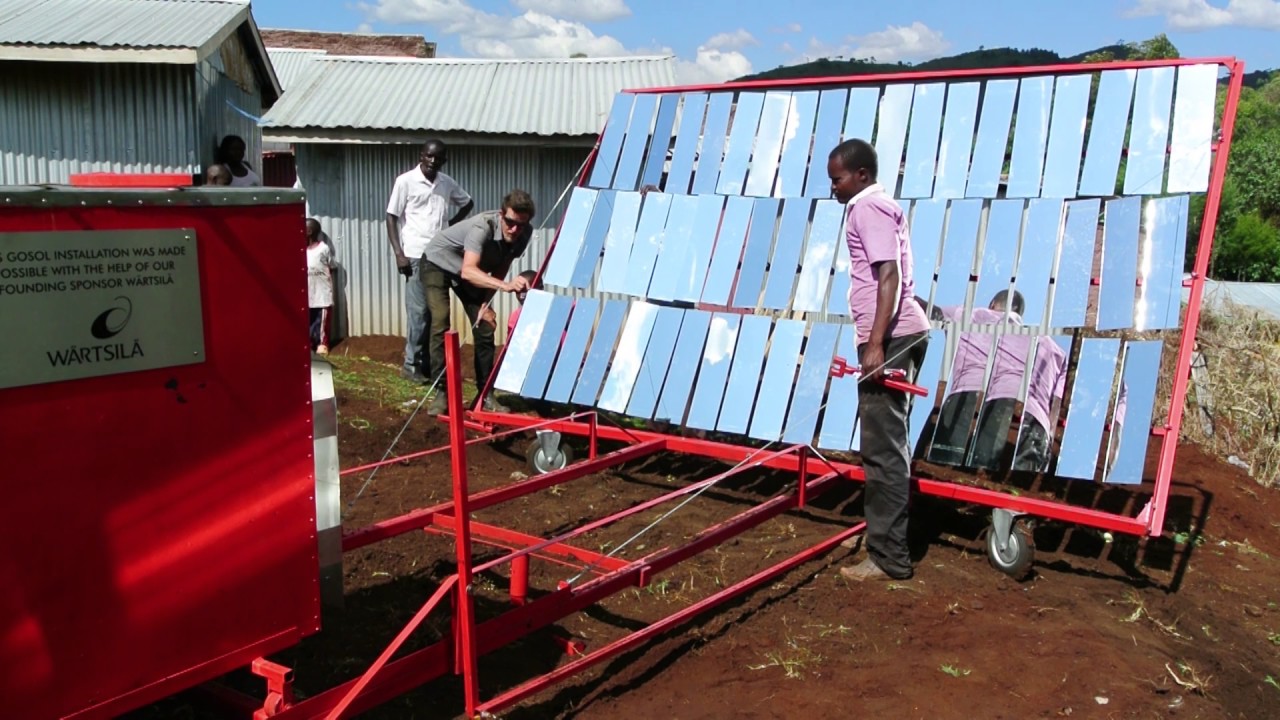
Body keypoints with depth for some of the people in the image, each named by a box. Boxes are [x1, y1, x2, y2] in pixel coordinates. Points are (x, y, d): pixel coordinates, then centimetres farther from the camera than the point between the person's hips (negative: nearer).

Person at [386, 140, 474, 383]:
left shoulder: (448, 183, 9)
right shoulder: (406, 181, -4)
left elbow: (468, 203, 26)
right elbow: (392, 217, -3)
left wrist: (452, 223, 10)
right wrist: (398, 253, -11)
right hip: (416, 255, -5)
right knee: (418, 310, -4)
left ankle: (431, 361, 17)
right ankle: (411, 364, 5)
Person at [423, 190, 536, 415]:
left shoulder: (524, 233, -21)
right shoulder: (483, 227, -40)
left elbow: (501, 267, -6)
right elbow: (468, 271, -54)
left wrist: (485, 301, -13)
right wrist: (505, 286, -67)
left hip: (469, 270, 6)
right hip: (438, 263, -6)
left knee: (484, 328, -3)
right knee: (440, 327, -18)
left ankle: (486, 395, 6)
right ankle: (441, 393, -7)